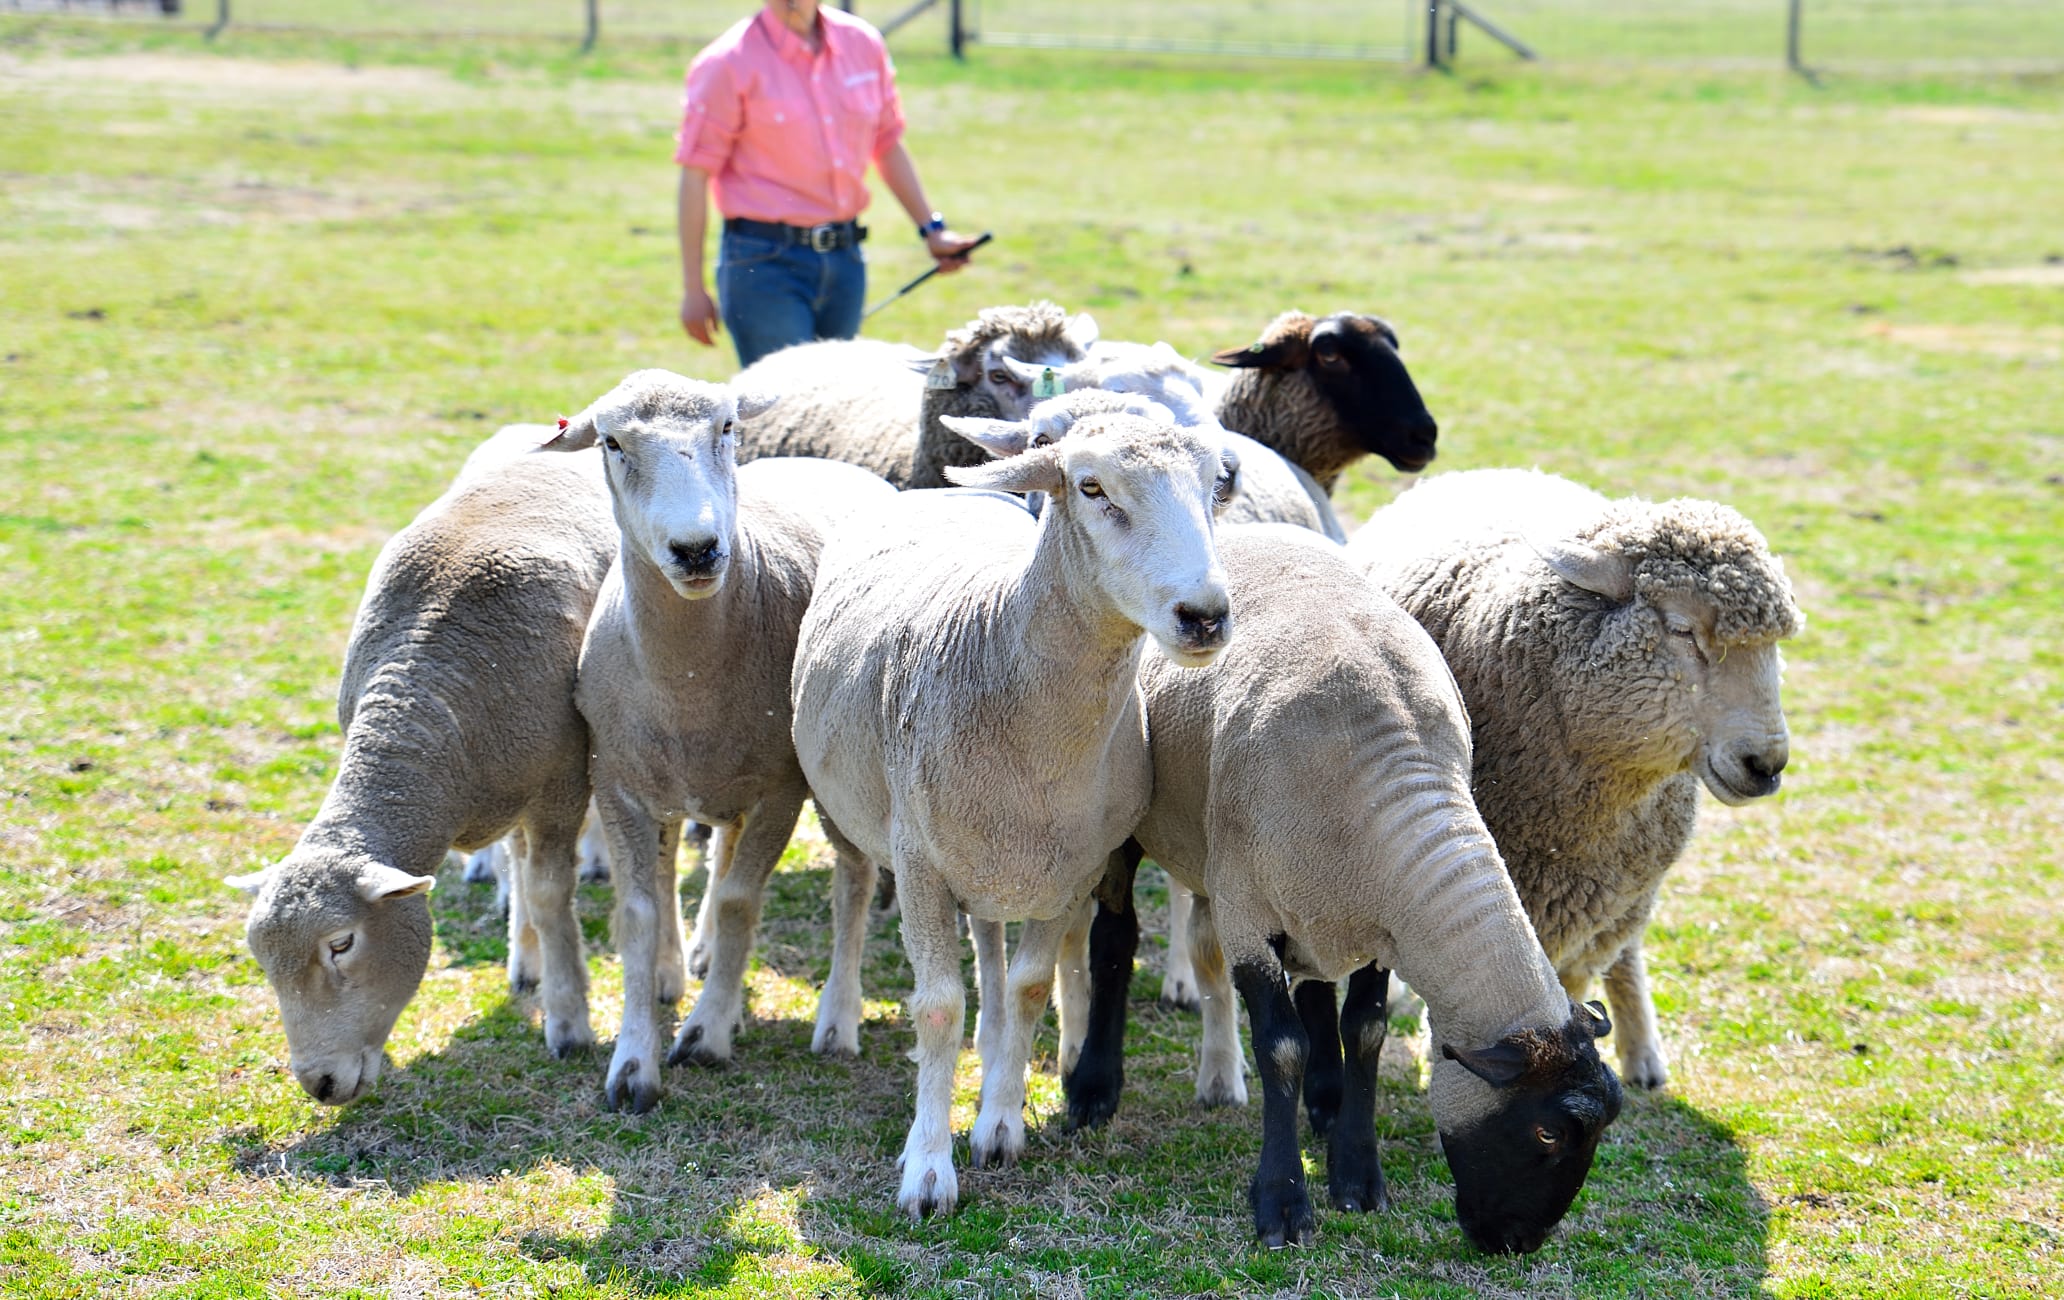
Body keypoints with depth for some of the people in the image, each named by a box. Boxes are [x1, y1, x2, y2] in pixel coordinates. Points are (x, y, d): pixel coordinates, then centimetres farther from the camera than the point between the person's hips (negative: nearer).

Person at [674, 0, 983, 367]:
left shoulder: (864, 44, 7)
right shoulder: (729, 62, -7)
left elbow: (888, 145, 20)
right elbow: (695, 176, -7)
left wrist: (931, 228, 17)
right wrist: (692, 290, -10)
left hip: (845, 257, 5)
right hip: (764, 264, -5)